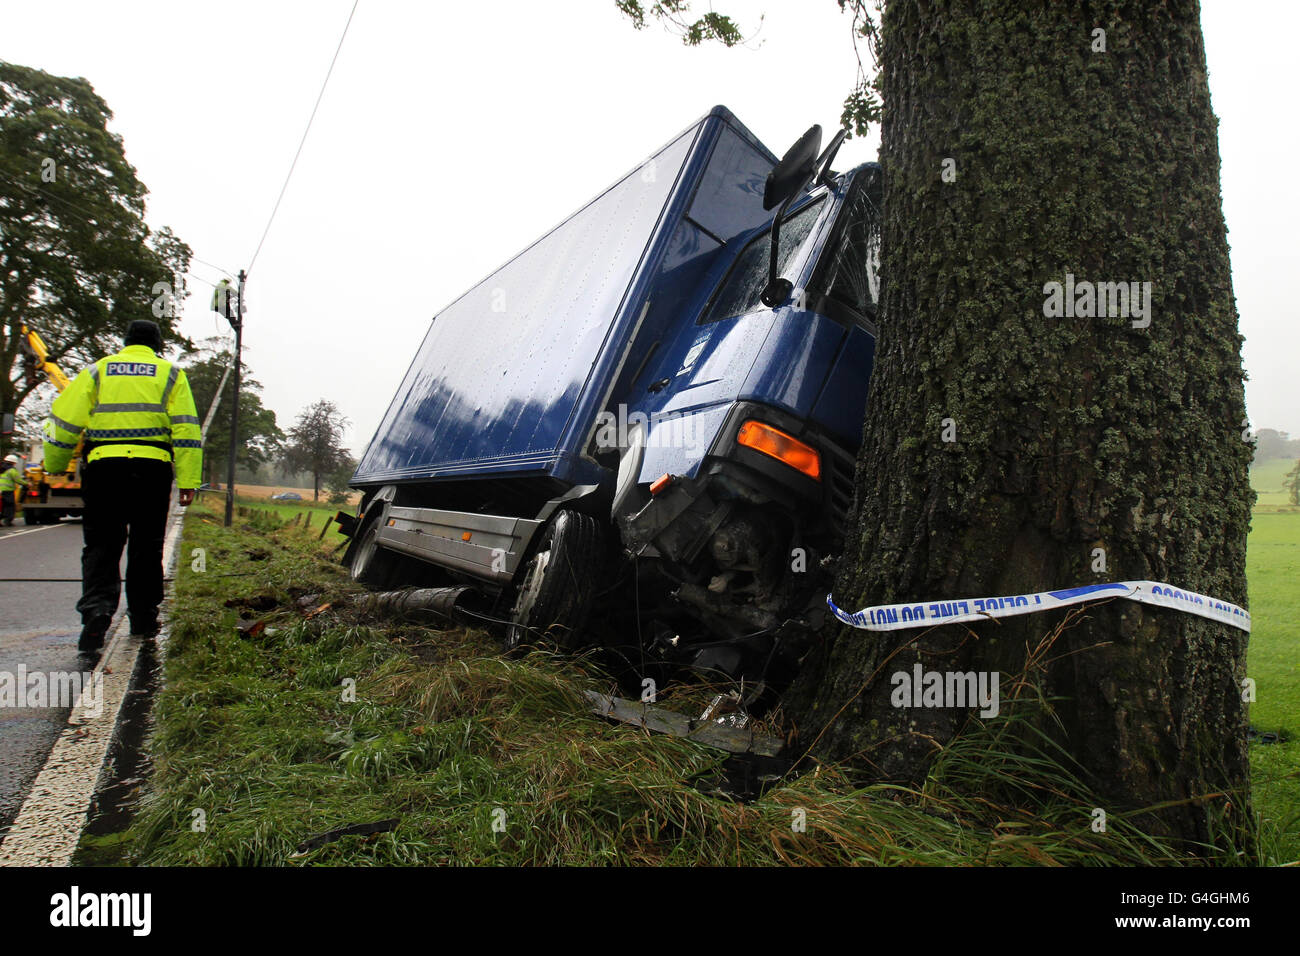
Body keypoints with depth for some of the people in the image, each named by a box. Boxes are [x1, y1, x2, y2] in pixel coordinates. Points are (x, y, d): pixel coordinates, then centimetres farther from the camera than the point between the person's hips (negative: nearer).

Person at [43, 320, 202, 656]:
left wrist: (55, 465, 21)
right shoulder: (171, 374, 9)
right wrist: (188, 481, -2)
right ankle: (144, 619, 16)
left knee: (101, 547, 4)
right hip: (152, 468, 0)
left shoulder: (97, 371, 11)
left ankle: (97, 607, -17)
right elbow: (186, 430, 1)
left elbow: (64, 420, 7)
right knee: (146, 547, 10)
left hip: (104, 466, 0)